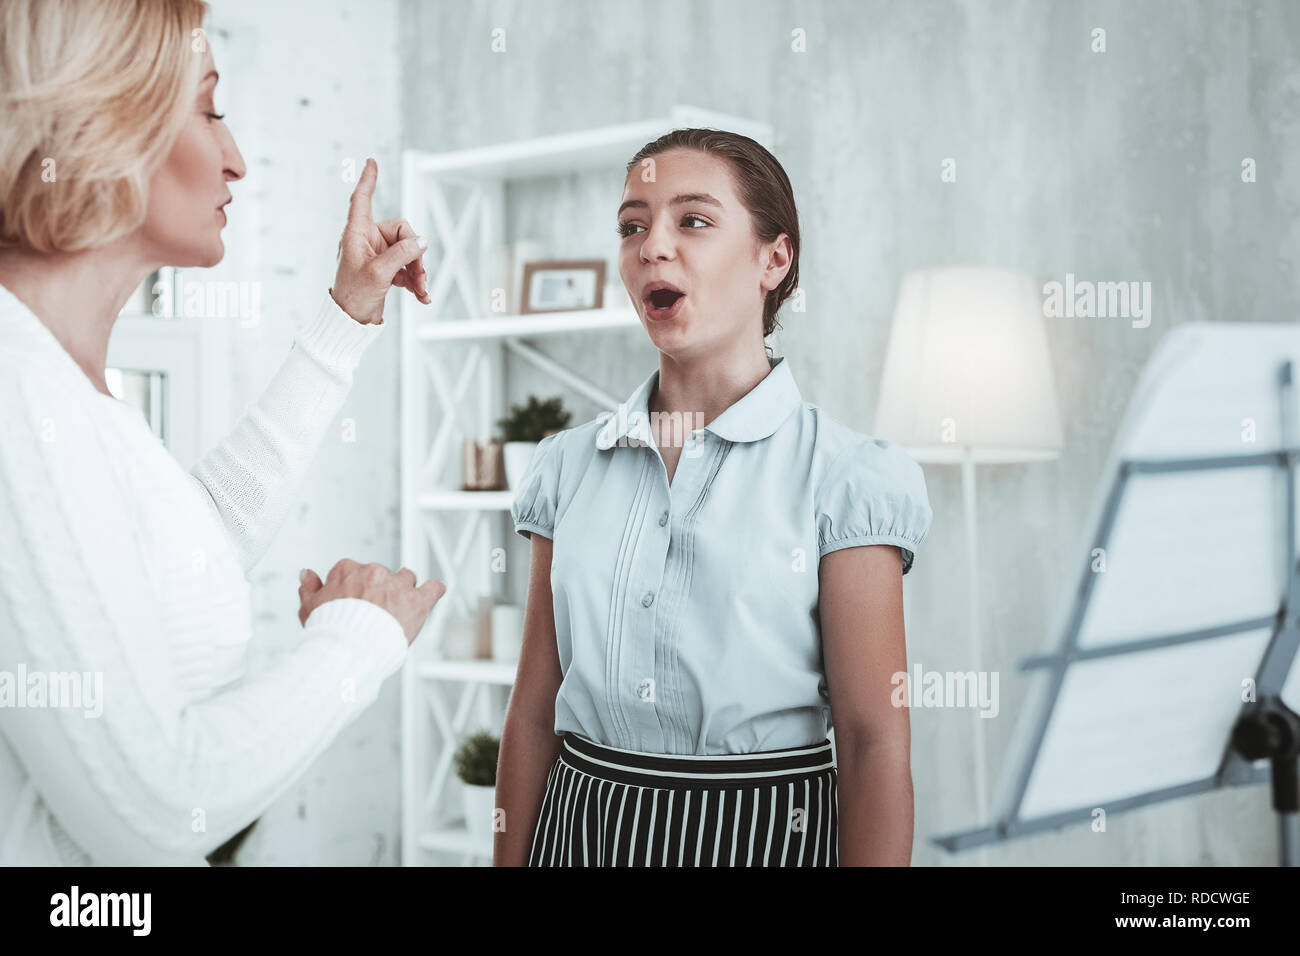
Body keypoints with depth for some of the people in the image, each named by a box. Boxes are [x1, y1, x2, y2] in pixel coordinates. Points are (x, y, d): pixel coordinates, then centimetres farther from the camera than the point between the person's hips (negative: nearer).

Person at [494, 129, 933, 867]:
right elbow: (533, 710, 6)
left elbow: (875, 744, -11)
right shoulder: (571, 463, 5)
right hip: (581, 824, 4)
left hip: (763, 830, -3)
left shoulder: (844, 474, -8)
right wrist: (509, 857, 4)